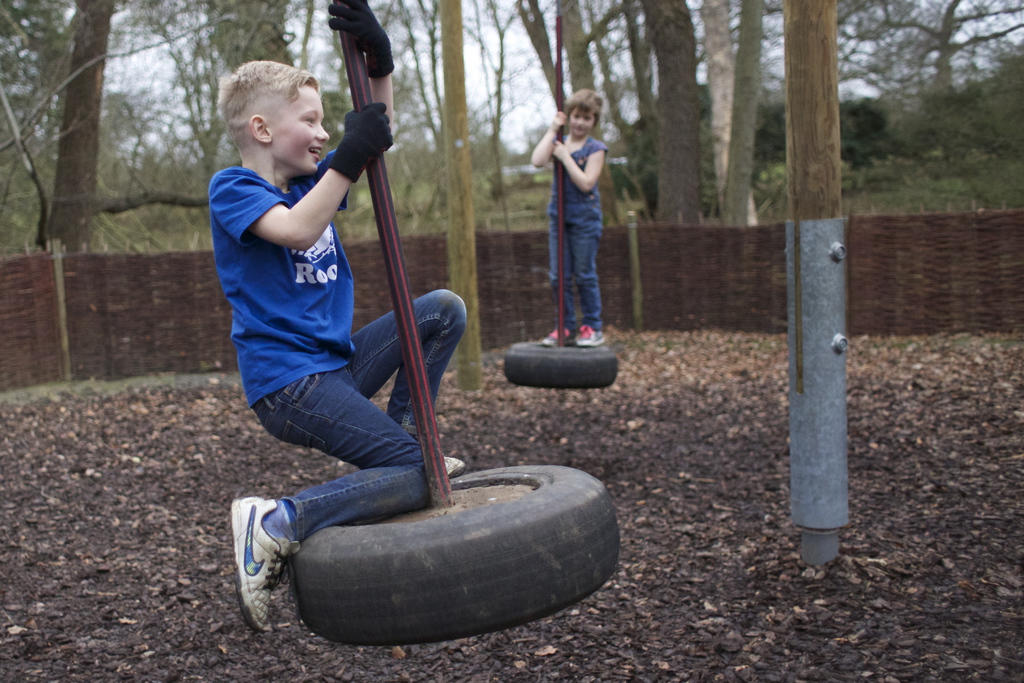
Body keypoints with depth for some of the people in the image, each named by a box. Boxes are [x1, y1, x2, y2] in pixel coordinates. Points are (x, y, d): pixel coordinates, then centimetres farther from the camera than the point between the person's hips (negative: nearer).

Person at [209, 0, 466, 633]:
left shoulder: (306, 180, 14)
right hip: (287, 383, -9)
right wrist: (349, 155, -27)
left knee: (443, 308, 4)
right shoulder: (231, 188, -9)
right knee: (421, 480, -17)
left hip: (339, 364, 9)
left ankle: (400, 438, 7)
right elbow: (297, 231, -28)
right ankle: (276, 523, -11)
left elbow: (379, 134, 13)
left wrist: (380, 62, -2)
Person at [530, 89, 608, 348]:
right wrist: (553, 129, -10)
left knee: (585, 276, 1)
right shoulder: (558, 142, 8)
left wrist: (565, 156, -16)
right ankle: (565, 328, 15)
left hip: (585, 219, -4)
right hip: (559, 217, 4)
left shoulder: (595, 149, -4)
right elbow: (537, 161, -13)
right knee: (558, 277, 6)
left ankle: (592, 328, 12)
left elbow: (586, 183, -17)